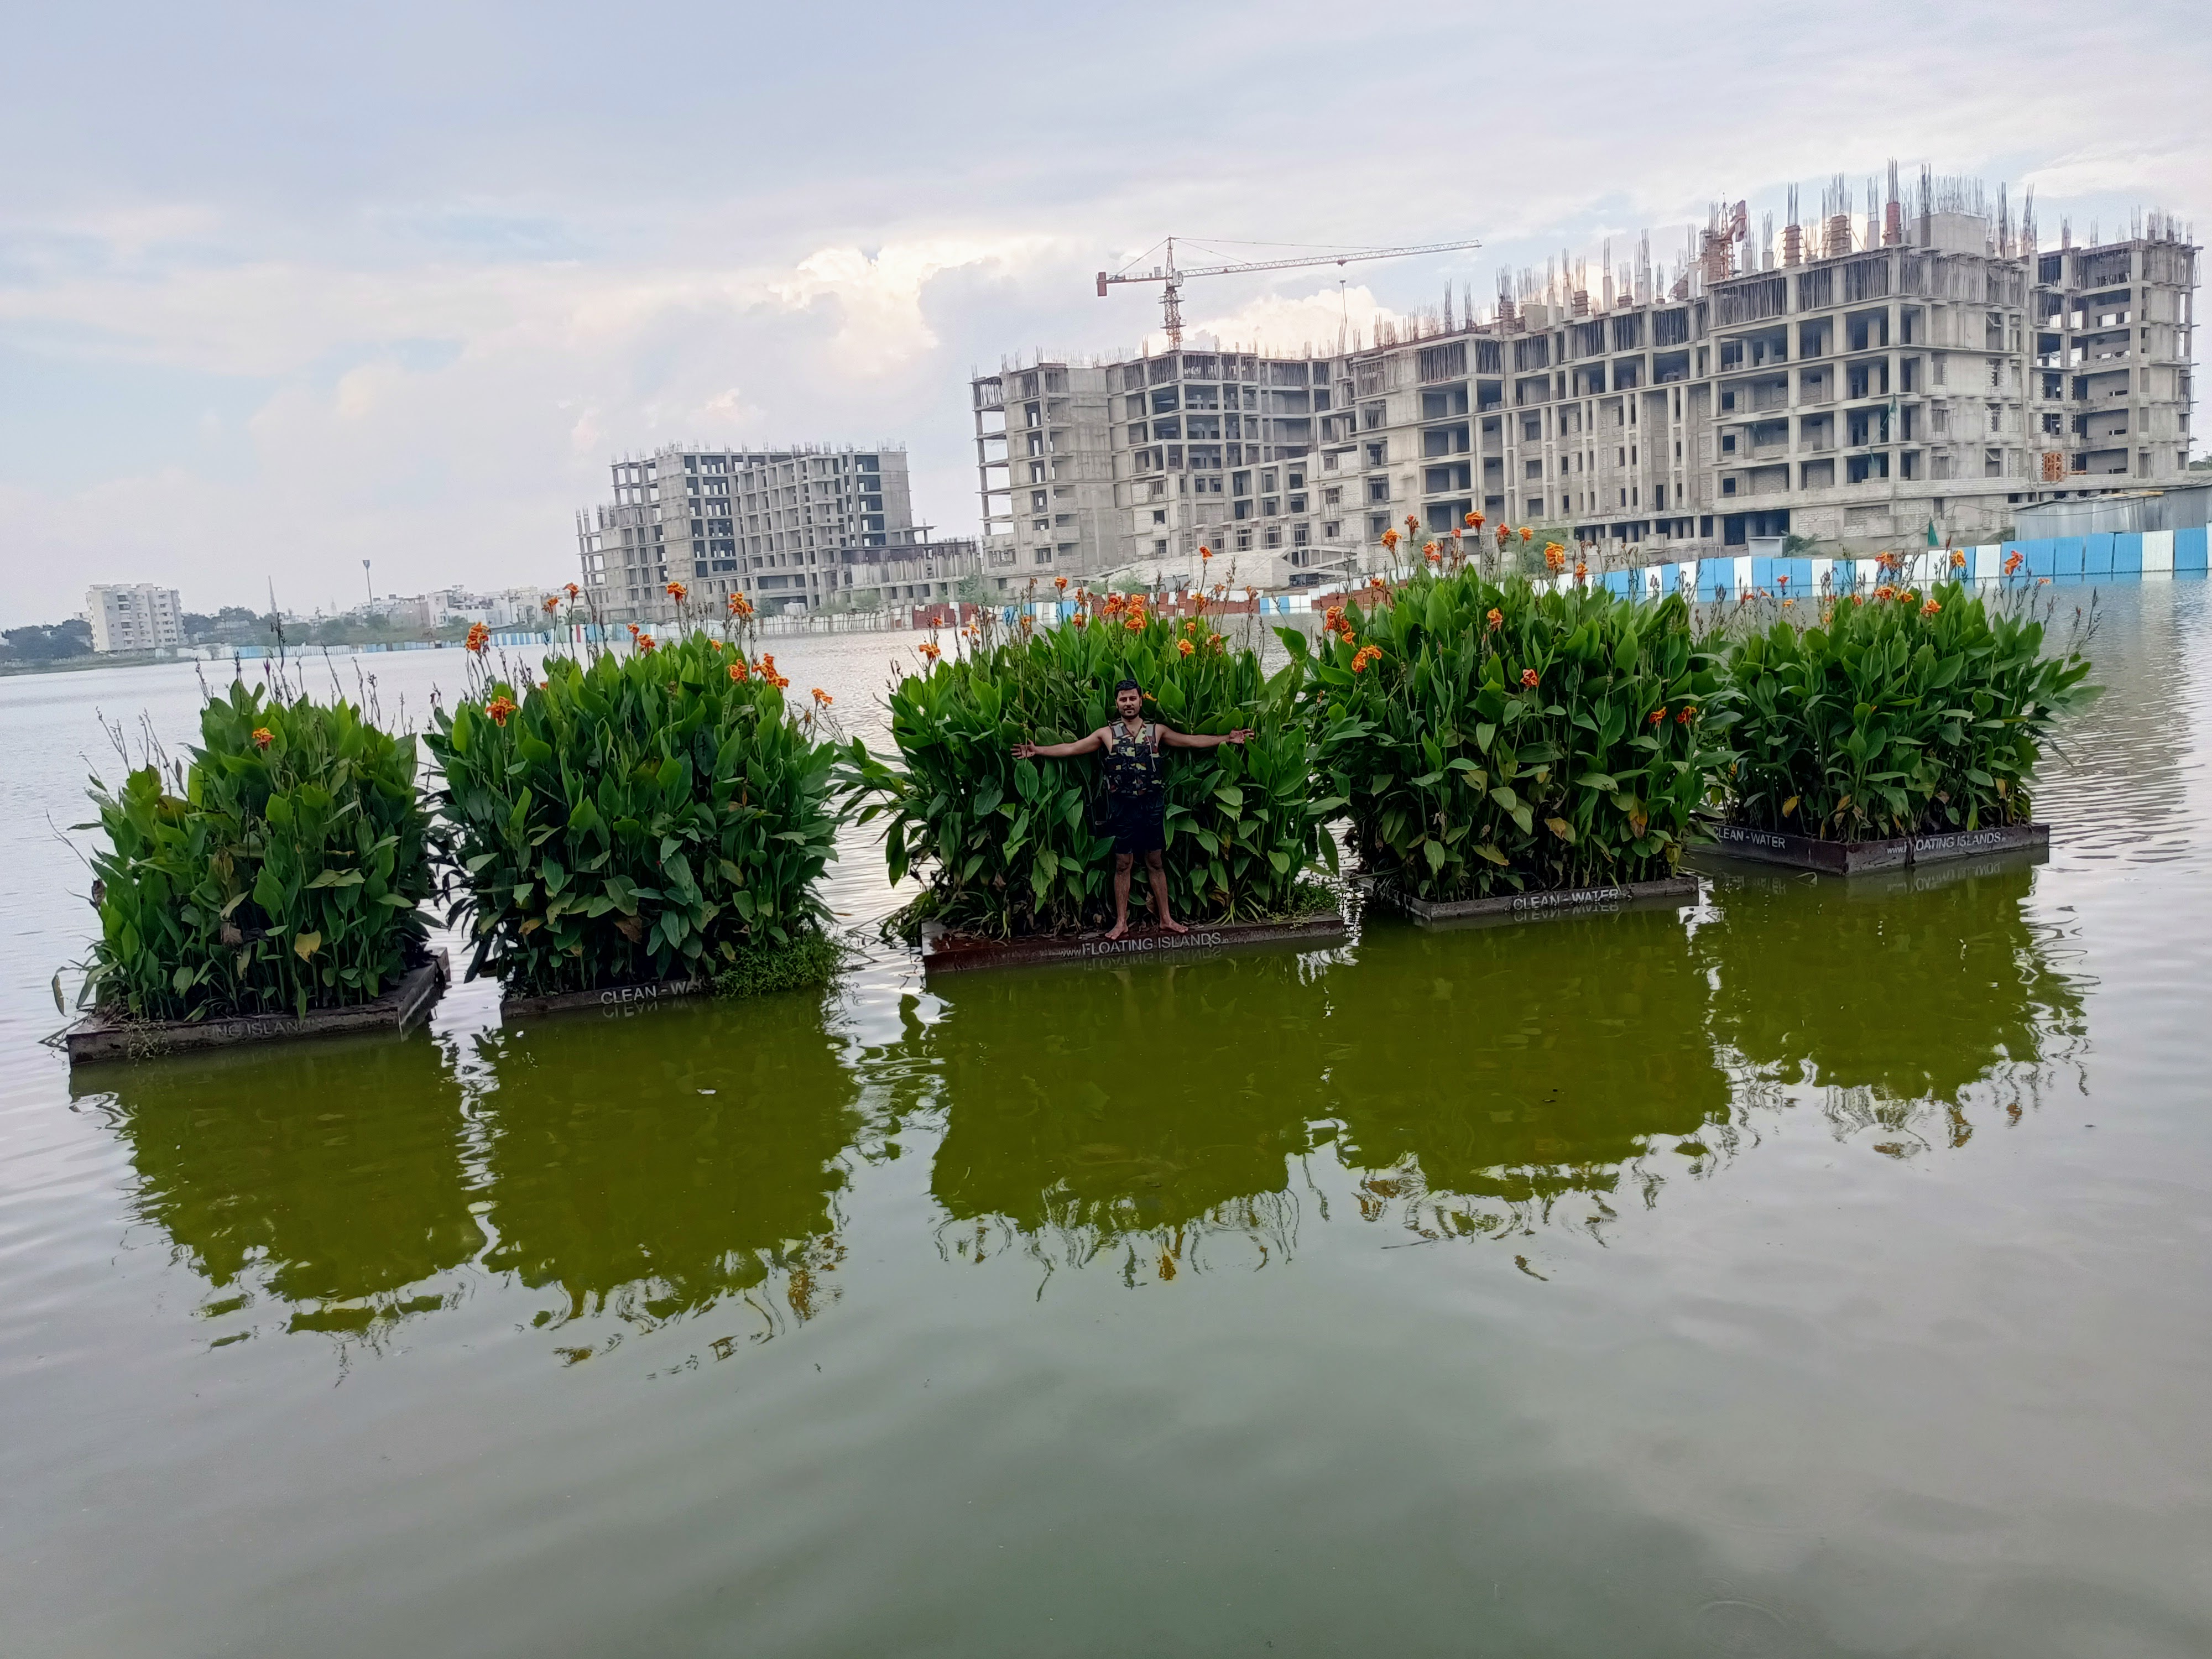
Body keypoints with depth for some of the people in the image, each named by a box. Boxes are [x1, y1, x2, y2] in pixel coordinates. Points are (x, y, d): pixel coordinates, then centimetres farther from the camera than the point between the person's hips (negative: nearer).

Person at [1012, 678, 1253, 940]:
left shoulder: (1157, 731, 4)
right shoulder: (1107, 734, 0)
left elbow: (1192, 741, 6)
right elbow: (1071, 748, -2)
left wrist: (1227, 738, 2)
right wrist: (1037, 750, -10)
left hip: (1152, 805, 1)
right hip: (1123, 807, -1)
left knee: (1155, 863, 9)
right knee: (1123, 864, 4)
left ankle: (1166, 918, 17)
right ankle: (1121, 922, 12)